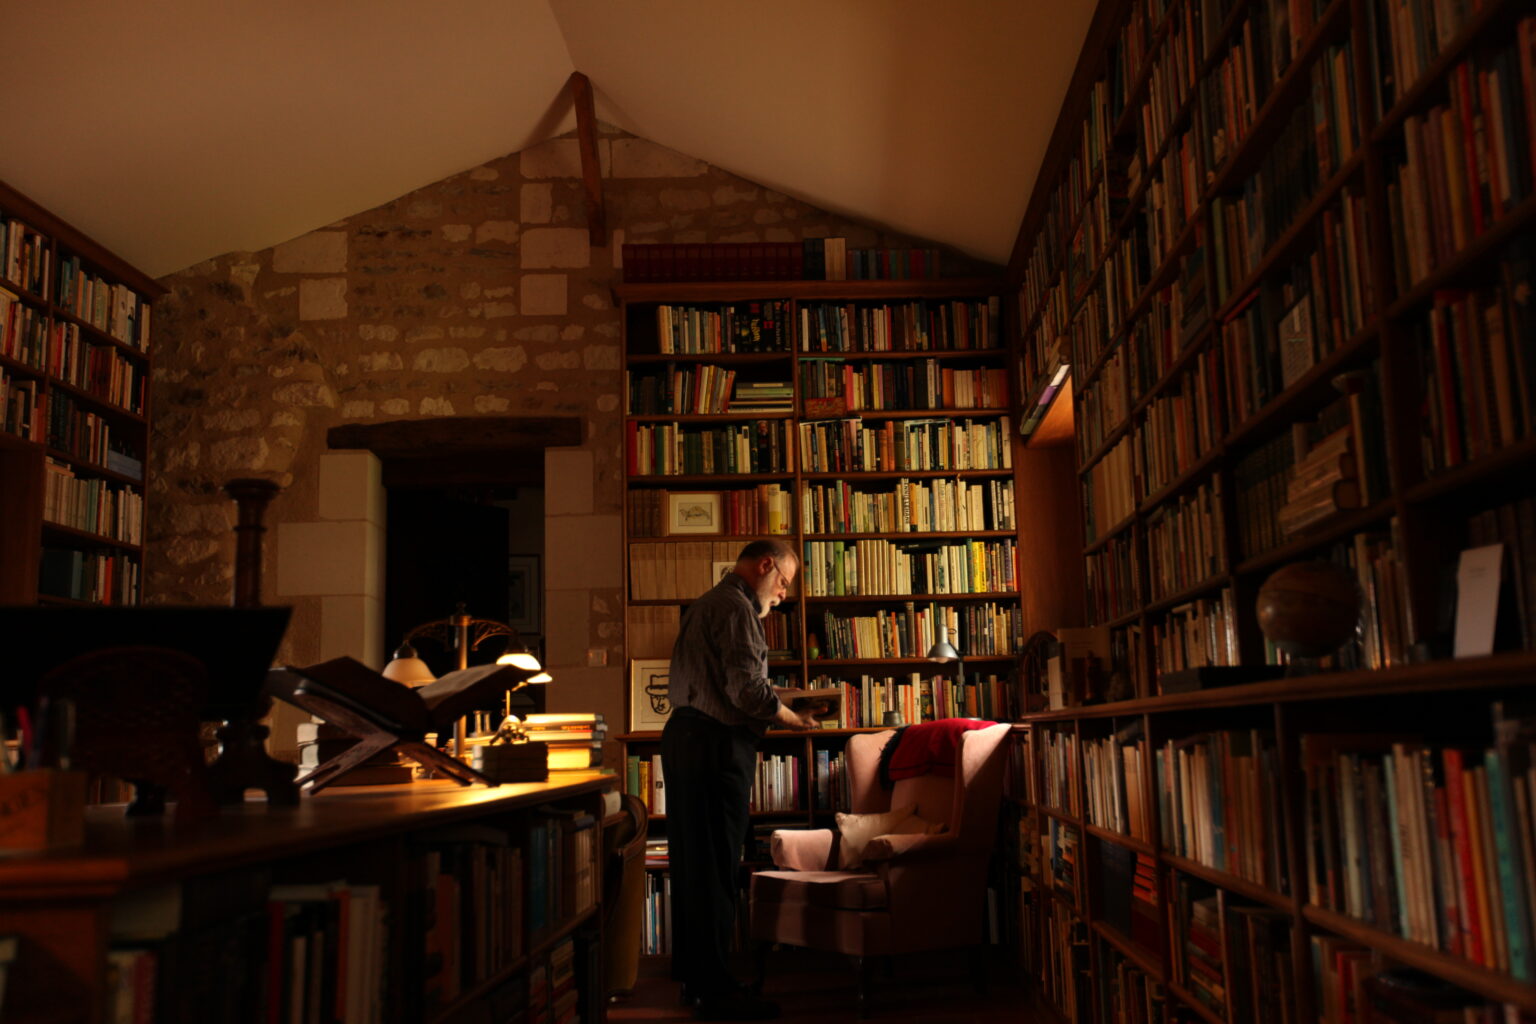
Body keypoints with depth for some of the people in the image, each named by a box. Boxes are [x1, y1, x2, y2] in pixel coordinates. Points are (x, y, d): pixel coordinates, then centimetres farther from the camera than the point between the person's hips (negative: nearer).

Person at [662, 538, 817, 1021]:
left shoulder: (706, 603, 21)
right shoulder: (737, 607, -12)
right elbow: (748, 689, -20)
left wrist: (773, 713, 21)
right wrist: (794, 720, -6)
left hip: (684, 735, 10)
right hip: (716, 745, -10)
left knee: (693, 863, 14)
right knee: (715, 867, -5)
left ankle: (693, 976, 23)